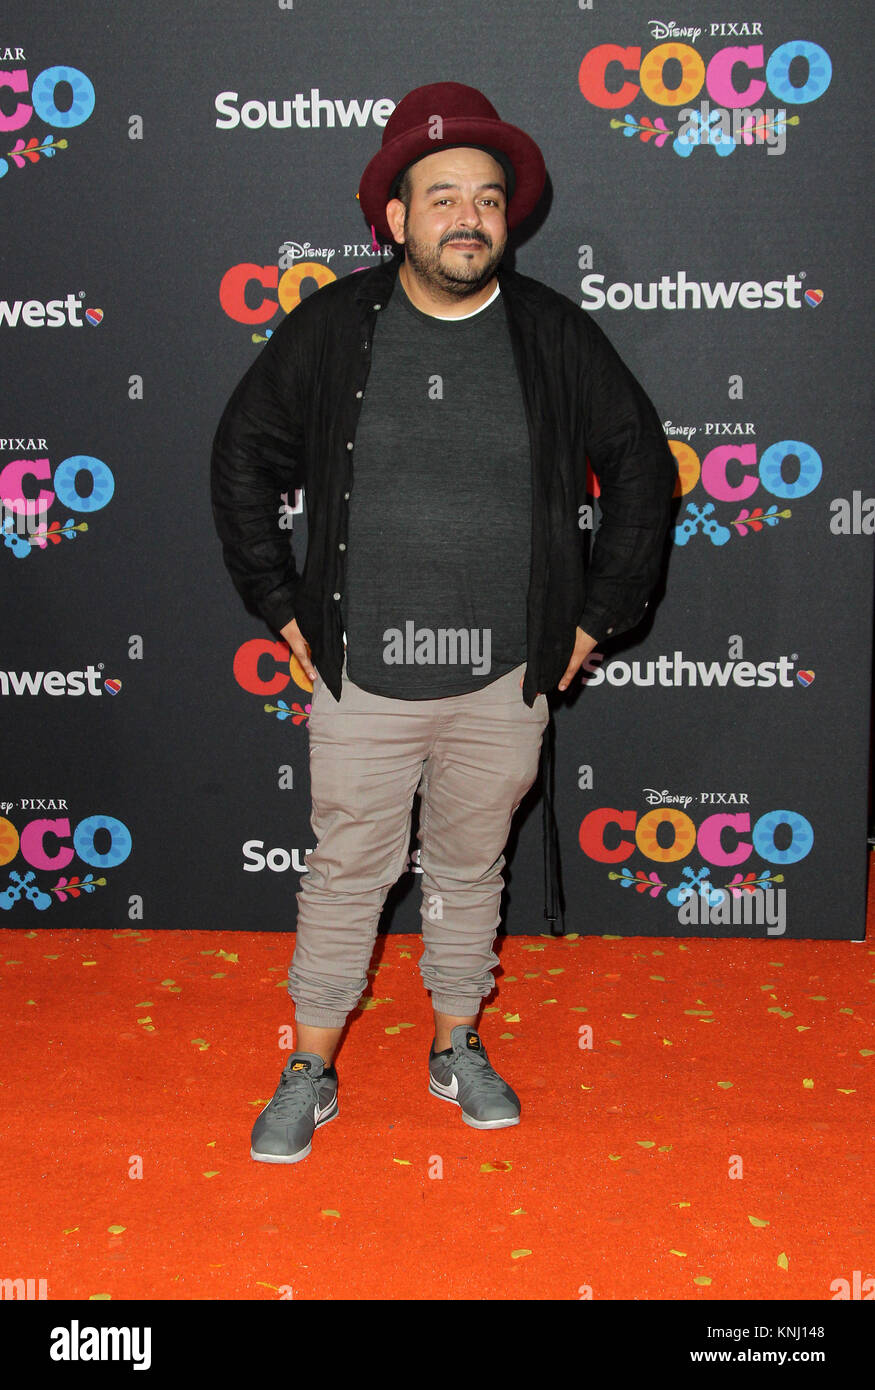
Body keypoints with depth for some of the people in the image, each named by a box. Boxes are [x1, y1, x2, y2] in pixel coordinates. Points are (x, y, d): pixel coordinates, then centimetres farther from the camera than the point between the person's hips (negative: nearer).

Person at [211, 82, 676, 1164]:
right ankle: (310, 1073, 27)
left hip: (504, 680, 1)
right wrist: (279, 603, 4)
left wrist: (598, 614, 6)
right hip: (360, 675, -1)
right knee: (346, 874, 9)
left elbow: (641, 465, 8)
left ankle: (458, 1051, 37)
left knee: (469, 872, 16)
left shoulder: (556, 335, -2)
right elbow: (244, 455, 8)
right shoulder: (331, 326, -3)